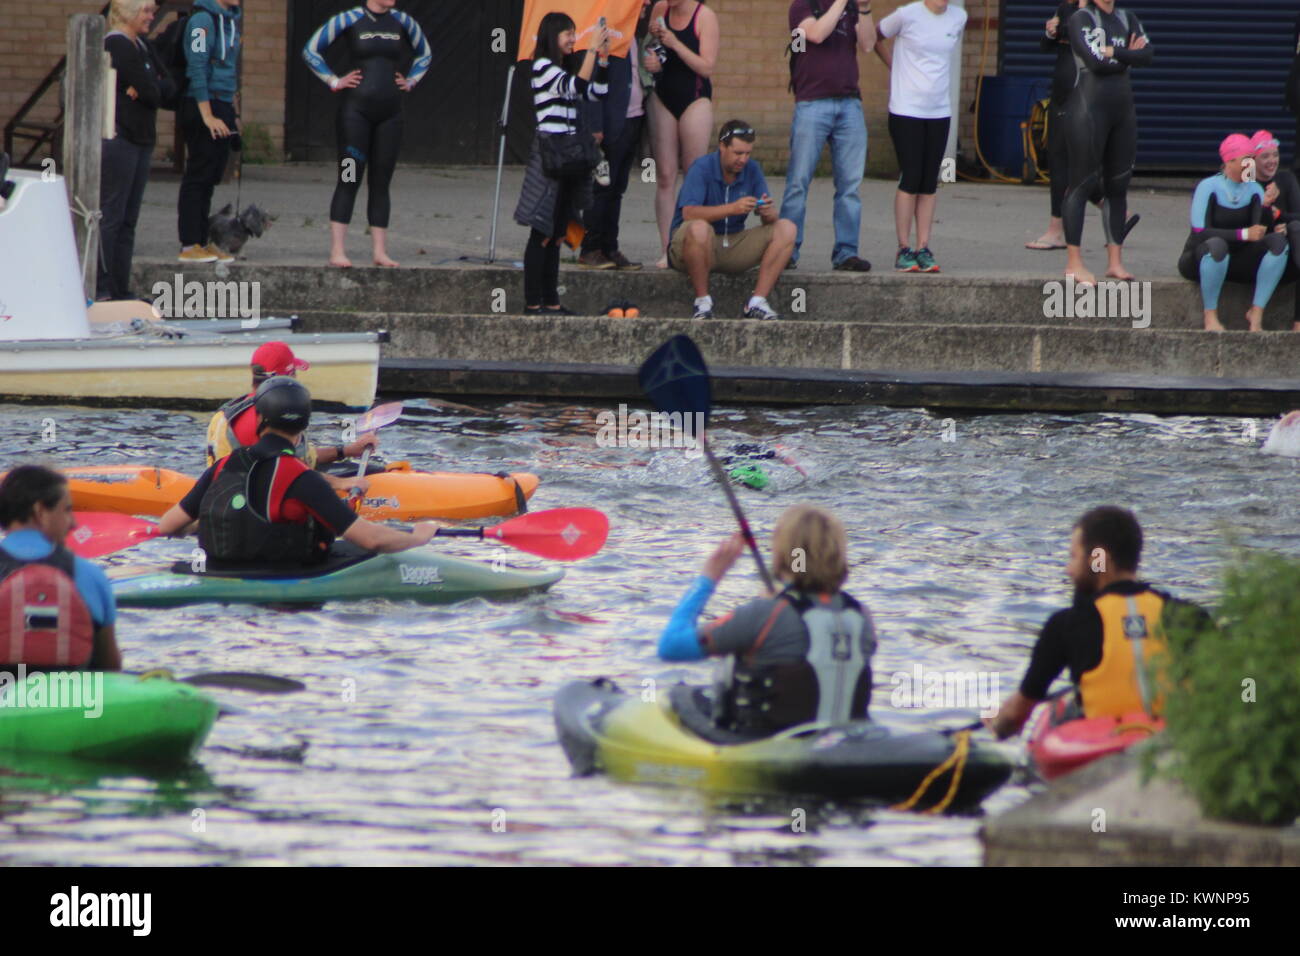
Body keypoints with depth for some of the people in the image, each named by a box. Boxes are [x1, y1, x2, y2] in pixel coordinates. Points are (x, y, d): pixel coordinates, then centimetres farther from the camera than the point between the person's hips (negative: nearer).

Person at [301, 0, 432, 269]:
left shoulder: (403, 22, 9)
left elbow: (425, 54, 27)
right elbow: (311, 50, 2)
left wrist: (410, 81, 14)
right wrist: (334, 81, -2)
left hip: (390, 112, 4)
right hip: (356, 108, -4)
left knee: (381, 183, 6)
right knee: (349, 180, -6)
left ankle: (380, 251, 9)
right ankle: (337, 251, -6)